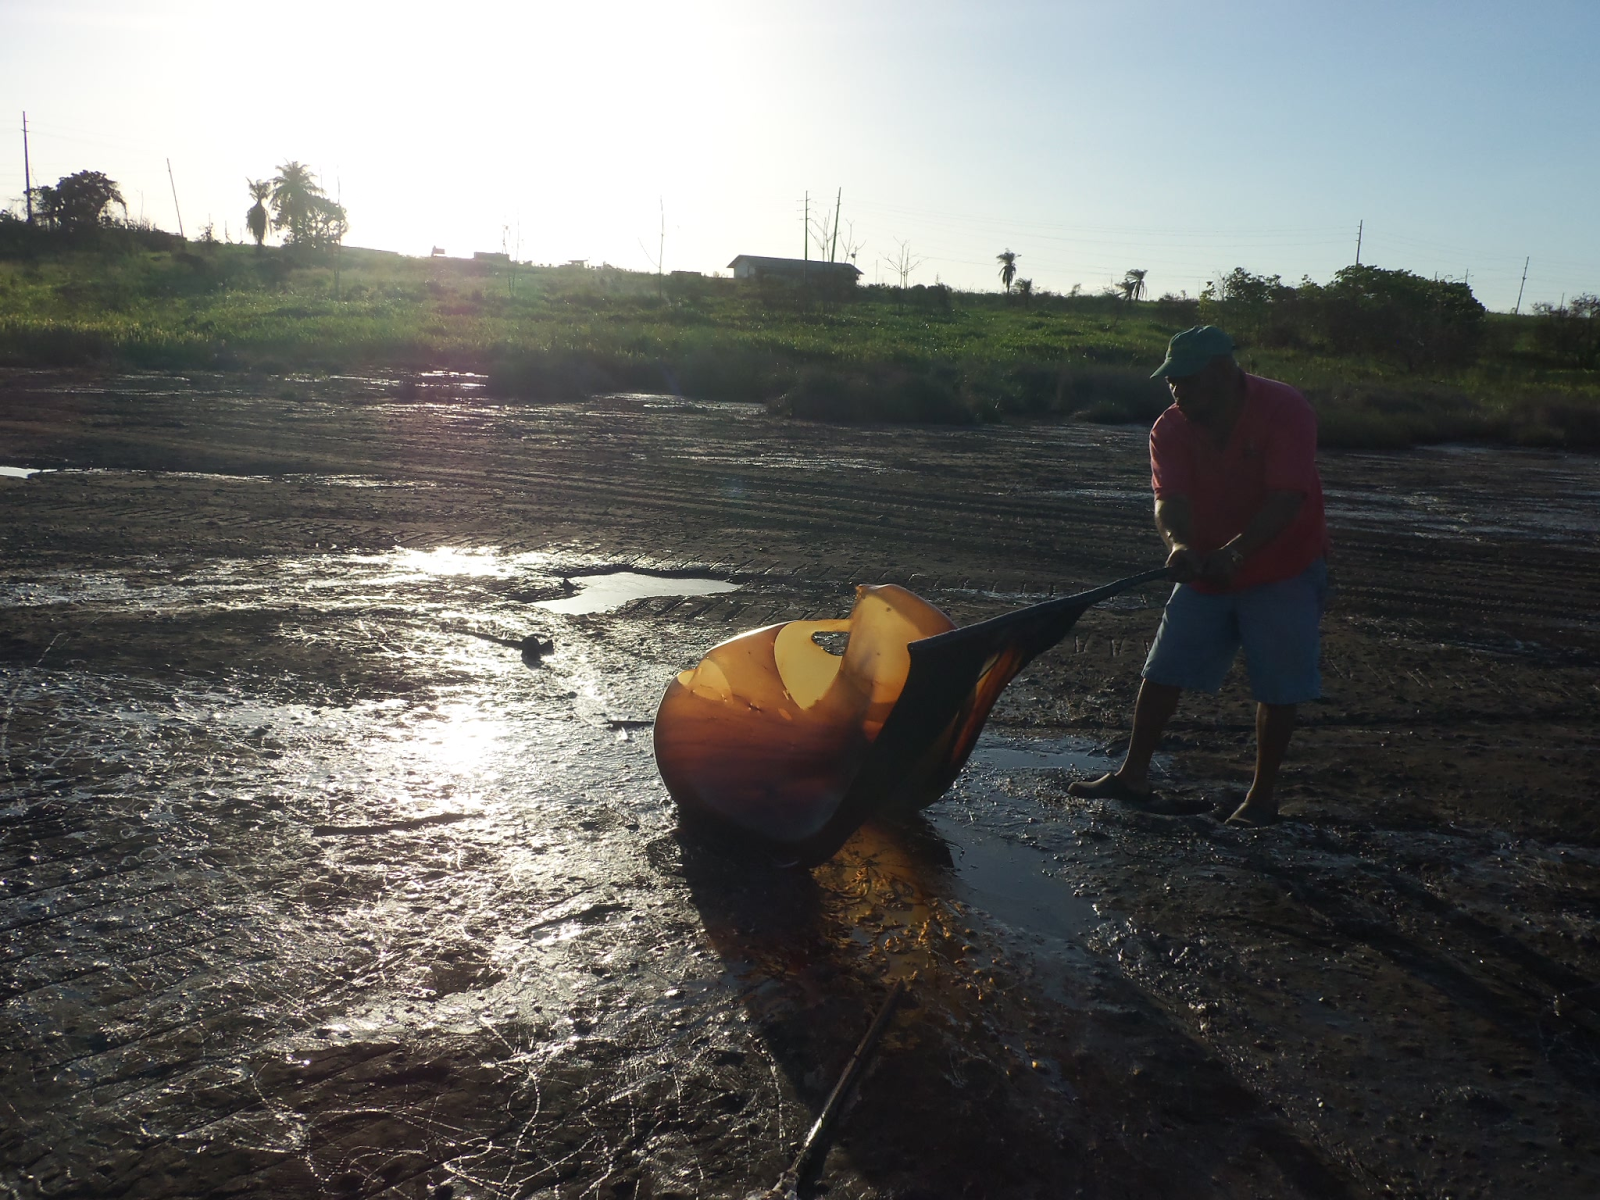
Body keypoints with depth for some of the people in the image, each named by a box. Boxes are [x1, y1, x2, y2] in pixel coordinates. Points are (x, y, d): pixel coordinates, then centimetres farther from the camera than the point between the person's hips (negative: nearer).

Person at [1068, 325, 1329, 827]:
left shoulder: (1286, 410, -20)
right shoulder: (1171, 428, -8)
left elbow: (1286, 500, -29)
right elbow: (1169, 499, -20)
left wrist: (1234, 551, -42)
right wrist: (1178, 545, -42)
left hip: (1283, 568, -4)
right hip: (1204, 568, 4)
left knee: (1277, 687, -1)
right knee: (1162, 671, 4)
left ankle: (1262, 795, 13)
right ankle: (1133, 774, 15)